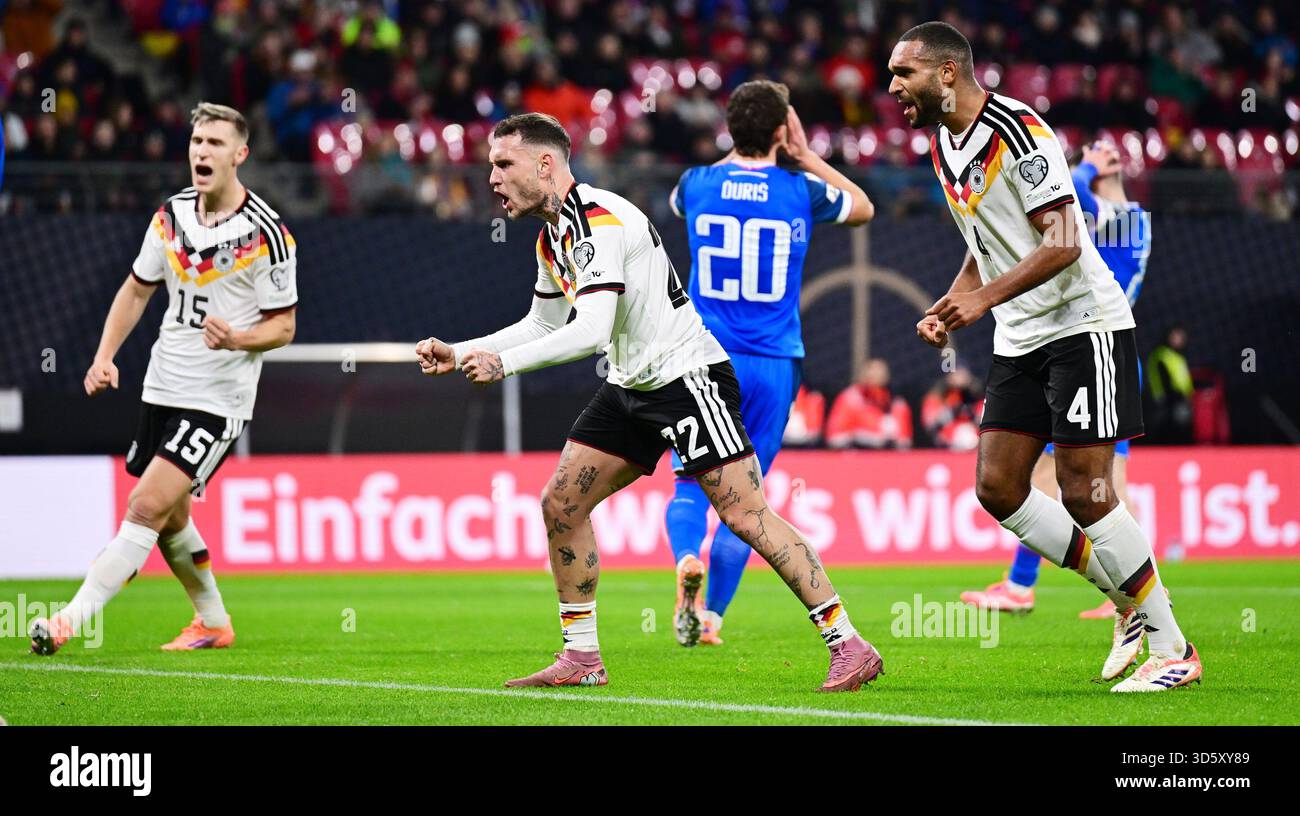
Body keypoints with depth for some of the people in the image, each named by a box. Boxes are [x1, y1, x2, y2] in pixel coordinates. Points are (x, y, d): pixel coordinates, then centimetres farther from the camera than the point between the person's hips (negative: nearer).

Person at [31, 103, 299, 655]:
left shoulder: (266, 234, -12)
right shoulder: (172, 216, 5)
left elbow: (283, 325, -7)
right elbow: (136, 290, 16)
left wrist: (236, 339, -27)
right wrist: (104, 356, 4)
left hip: (218, 399, -7)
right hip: (162, 388, 7)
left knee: (147, 507, -16)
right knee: (169, 518, 14)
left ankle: (71, 620, -18)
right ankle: (213, 623, 33)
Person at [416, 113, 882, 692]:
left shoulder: (600, 221, -21)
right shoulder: (552, 236, 10)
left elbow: (592, 331, -30)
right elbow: (543, 325, 24)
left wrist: (504, 363, -28)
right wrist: (458, 355, 16)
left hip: (689, 376, -10)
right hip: (631, 386, 10)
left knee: (745, 515, -15)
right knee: (561, 504, 4)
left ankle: (849, 648, -13)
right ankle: (581, 659, 13)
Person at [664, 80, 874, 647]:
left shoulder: (697, 185, -1)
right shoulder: (800, 191, -4)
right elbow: (863, 208, 19)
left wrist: (738, 153, 26)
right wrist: (806, 158, 17)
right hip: (773, 365, 0)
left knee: (690, 487, 7)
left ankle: (687, 558, -25)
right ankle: (711, 616, 5)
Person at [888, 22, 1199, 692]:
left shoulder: (1019, 131, -17)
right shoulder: (944, 148, 12)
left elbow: (1063, 242, -24)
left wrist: (984, 297, -32)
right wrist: (946, 310, 6)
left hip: (1083, 323, -9)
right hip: (1019, 338, 9)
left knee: (1084, 494, -12)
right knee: (997, 488, 1)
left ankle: (1173, 649, -1)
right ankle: (1131, 604, 13)